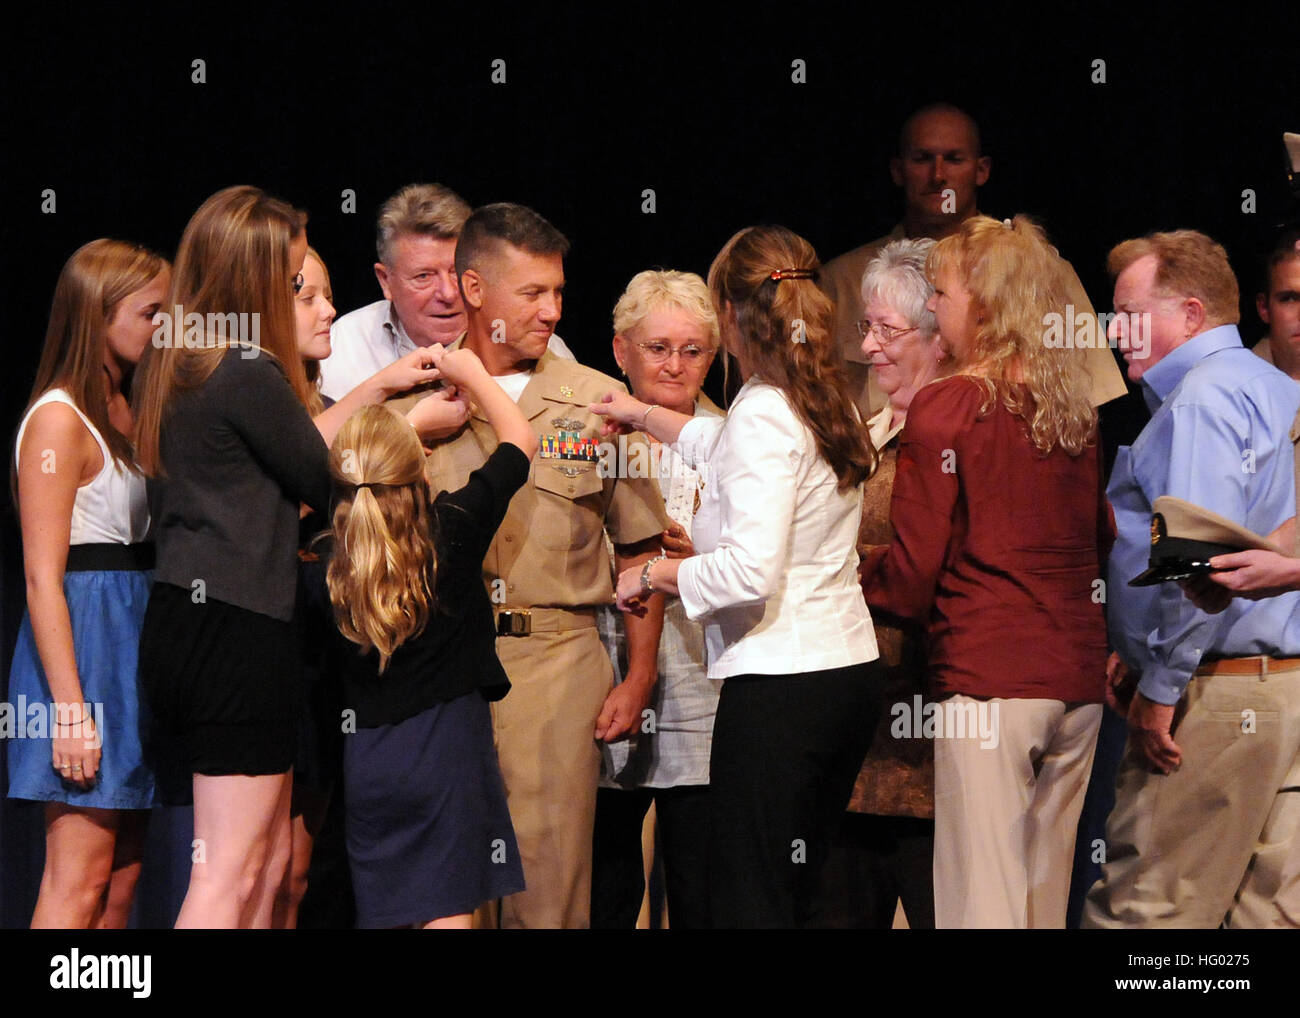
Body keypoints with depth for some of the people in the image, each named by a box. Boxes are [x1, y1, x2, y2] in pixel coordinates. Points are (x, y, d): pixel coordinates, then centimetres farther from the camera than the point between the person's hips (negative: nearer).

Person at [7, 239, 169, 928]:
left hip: (134, 637, 9)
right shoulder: (58, 419, -10)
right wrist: (69, 708, -20)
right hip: (84, 640, -9)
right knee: (79, 877, -10)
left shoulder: (128, 415, 16)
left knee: (123, 875, 7)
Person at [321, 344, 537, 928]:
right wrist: (472, 374, 18)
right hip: (446, 745, -4)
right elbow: (520, 440, 4)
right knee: (449, 911, -4)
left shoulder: (328, 562, -3)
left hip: (366, 754, 4)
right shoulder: (453, 529, -9)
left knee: (379, 911, 11)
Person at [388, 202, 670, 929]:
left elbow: (640, 550, 10)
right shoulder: (417, 402, 7)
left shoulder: (596, 401, 7)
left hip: (557, 657, -1)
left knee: (548, 876, -3)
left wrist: (639, 678, 4)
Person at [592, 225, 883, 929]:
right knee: (803, 897, 14)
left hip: (778, 686, -9)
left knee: (746, 902, -6)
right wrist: (643, 415, 47)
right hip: (851, 675, 9)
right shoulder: (828, 405, 13)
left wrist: (653, 574, -8)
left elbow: (749, 573, -23)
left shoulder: (763, 413, -14)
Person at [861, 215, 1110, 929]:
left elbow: (912, 572, -8)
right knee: (1044, 893, 12)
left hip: (985, 677, -6)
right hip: (1077, 676, 6)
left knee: (982, 897, -6)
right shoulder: (1074, 407, 9)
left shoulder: (946, 408, -8)